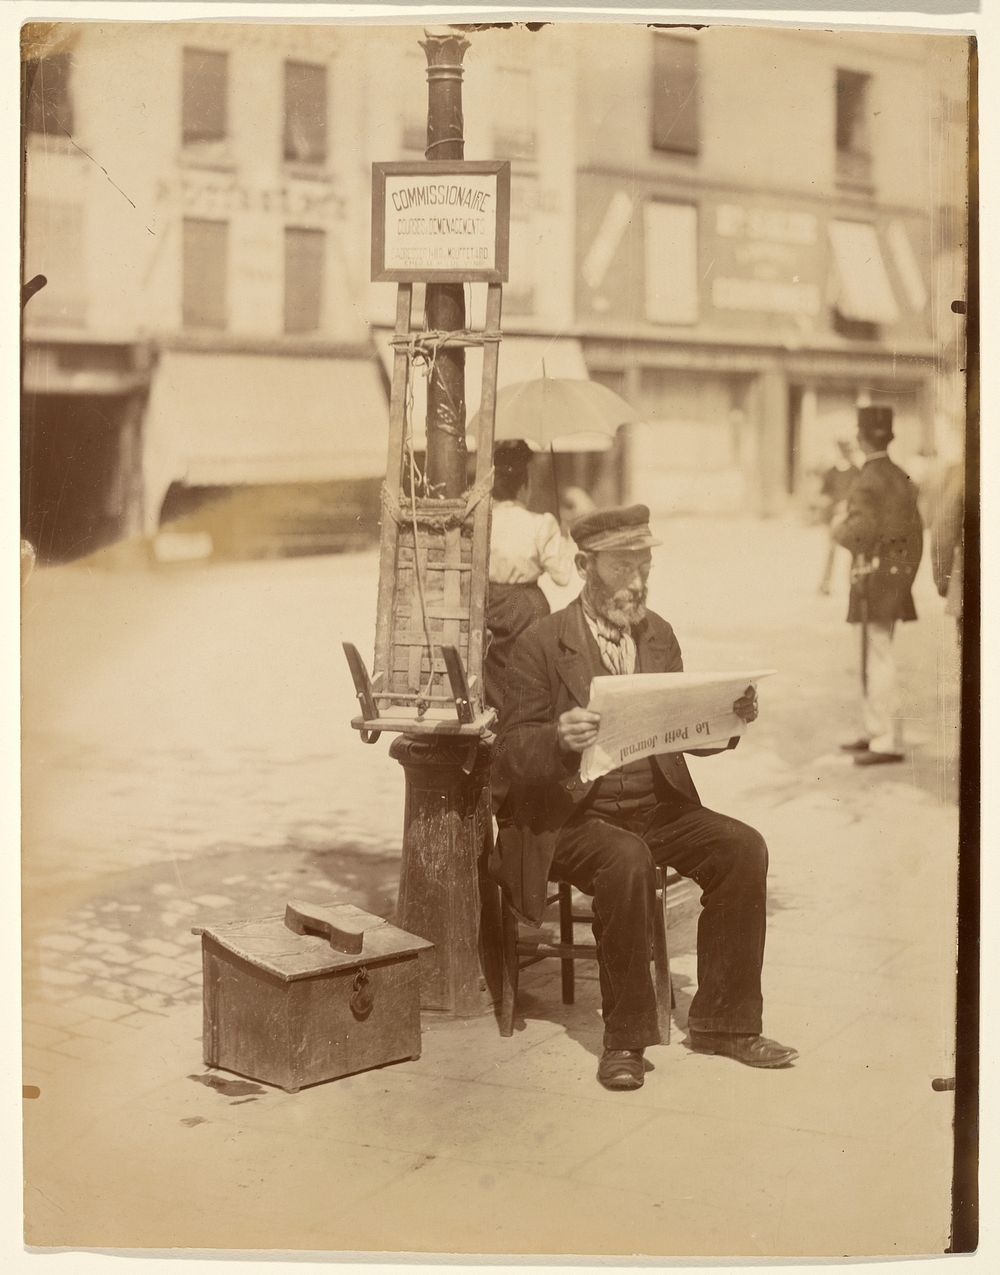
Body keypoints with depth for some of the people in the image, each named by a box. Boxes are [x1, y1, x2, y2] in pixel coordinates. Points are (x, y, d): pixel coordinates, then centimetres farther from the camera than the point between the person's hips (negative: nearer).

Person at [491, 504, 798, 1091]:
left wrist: (732, 716, -7)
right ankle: (625, 1037, -21)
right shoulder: (542, 644, -6)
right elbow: (512, 751, -9)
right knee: (628, 862, -35)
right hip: (570, 817, -5)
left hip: (656, 808, 6)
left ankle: (724, 1021, -7)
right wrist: (560, 739, -31)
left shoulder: (658, 635, 11)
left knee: (744, 847, -17)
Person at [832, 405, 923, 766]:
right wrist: (907, 577, 22)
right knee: (873, 657, 16)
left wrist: (839, 529, -4)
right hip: (898, 573, 9)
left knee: (879, 659, -8)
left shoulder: (868, 482, -14)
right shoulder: (902, 479, 13)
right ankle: (875, 731, 23)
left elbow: (862, 529, -25)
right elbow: (915, 532, 16)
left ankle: (889, 742, -7)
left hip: (875, 577, -9)